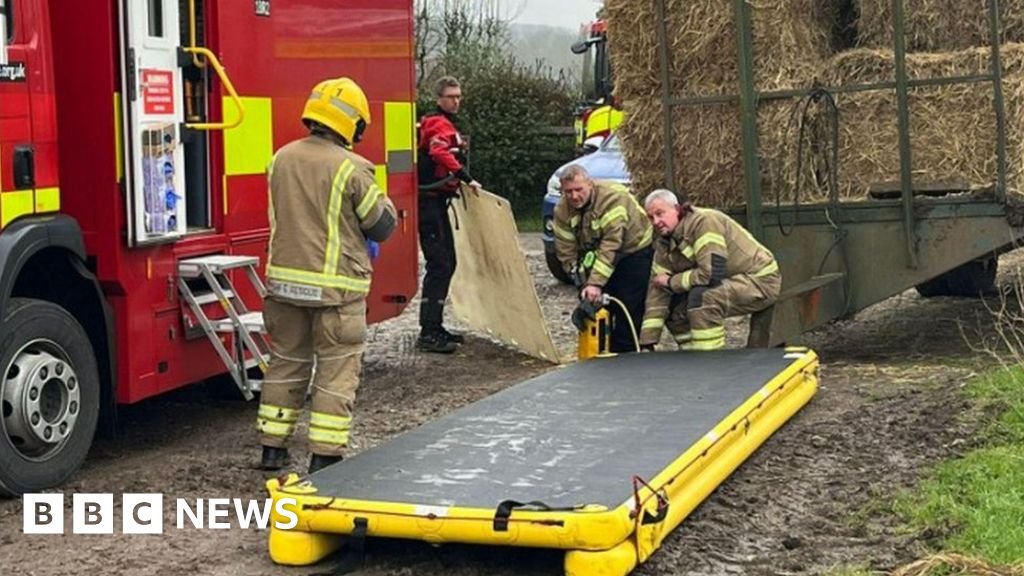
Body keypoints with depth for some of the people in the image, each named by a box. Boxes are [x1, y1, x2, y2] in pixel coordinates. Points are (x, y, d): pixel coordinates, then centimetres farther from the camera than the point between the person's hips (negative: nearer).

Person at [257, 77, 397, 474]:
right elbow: (381, 226, -6)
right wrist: (385, 203, 13)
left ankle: (273, 446, 22)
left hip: (284, 280, 6)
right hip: (336, 287, -6)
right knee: (337, 368, 3)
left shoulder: (281, 159, 5)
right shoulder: (352, 169, -14)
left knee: (286, 361, 17)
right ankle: (325, 455, 2)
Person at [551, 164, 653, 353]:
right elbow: (566, 252, -9)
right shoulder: (562, 211, -10)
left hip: (634, 251, -6)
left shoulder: (612, 197, -30)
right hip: (596, 257, 6)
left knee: (628, 311, -12)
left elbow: (610, 246, -35)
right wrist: (584, 284, -19)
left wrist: (596, 283, -39)